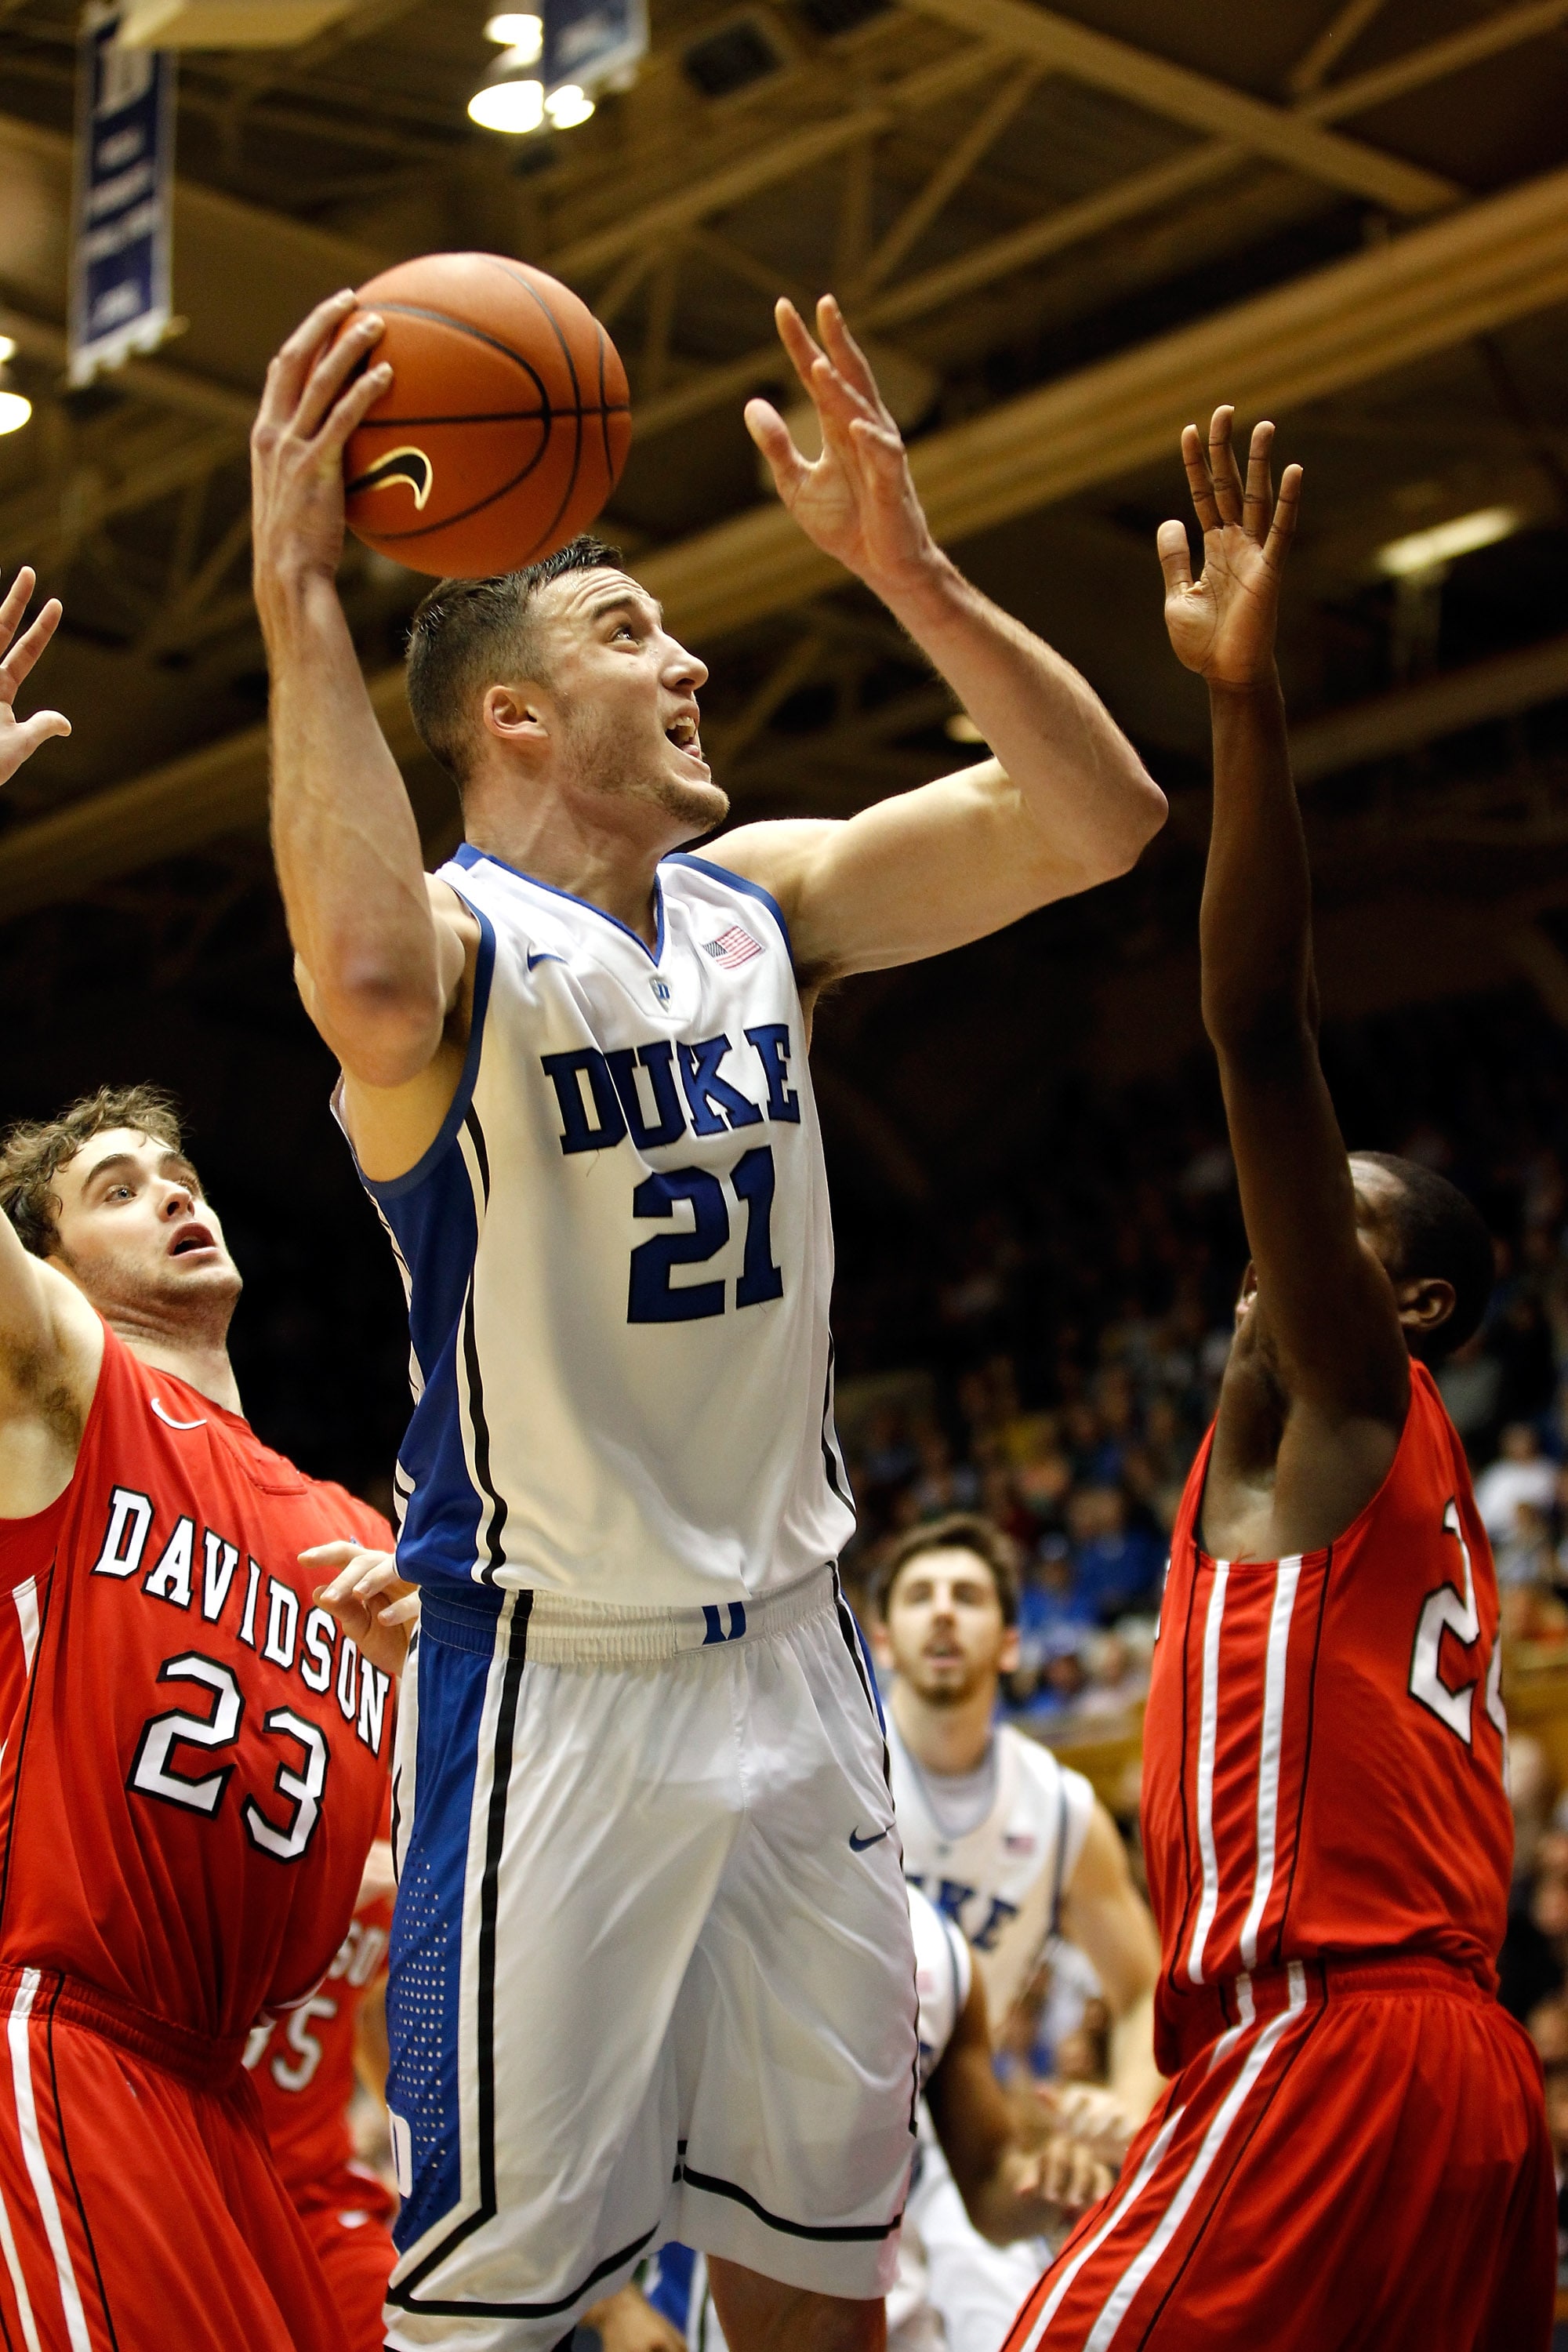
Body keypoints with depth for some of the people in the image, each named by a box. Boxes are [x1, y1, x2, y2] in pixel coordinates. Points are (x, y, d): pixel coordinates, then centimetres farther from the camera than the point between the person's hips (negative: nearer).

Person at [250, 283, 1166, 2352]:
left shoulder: (765, 903, 7)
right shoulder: (455, 934, -14)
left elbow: (1096, 821, -2)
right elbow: (364, 978, -41)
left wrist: (905, 566, -12)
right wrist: (299, 599, -39)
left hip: (790, 1658, 6)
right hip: (557, 1689, -6)